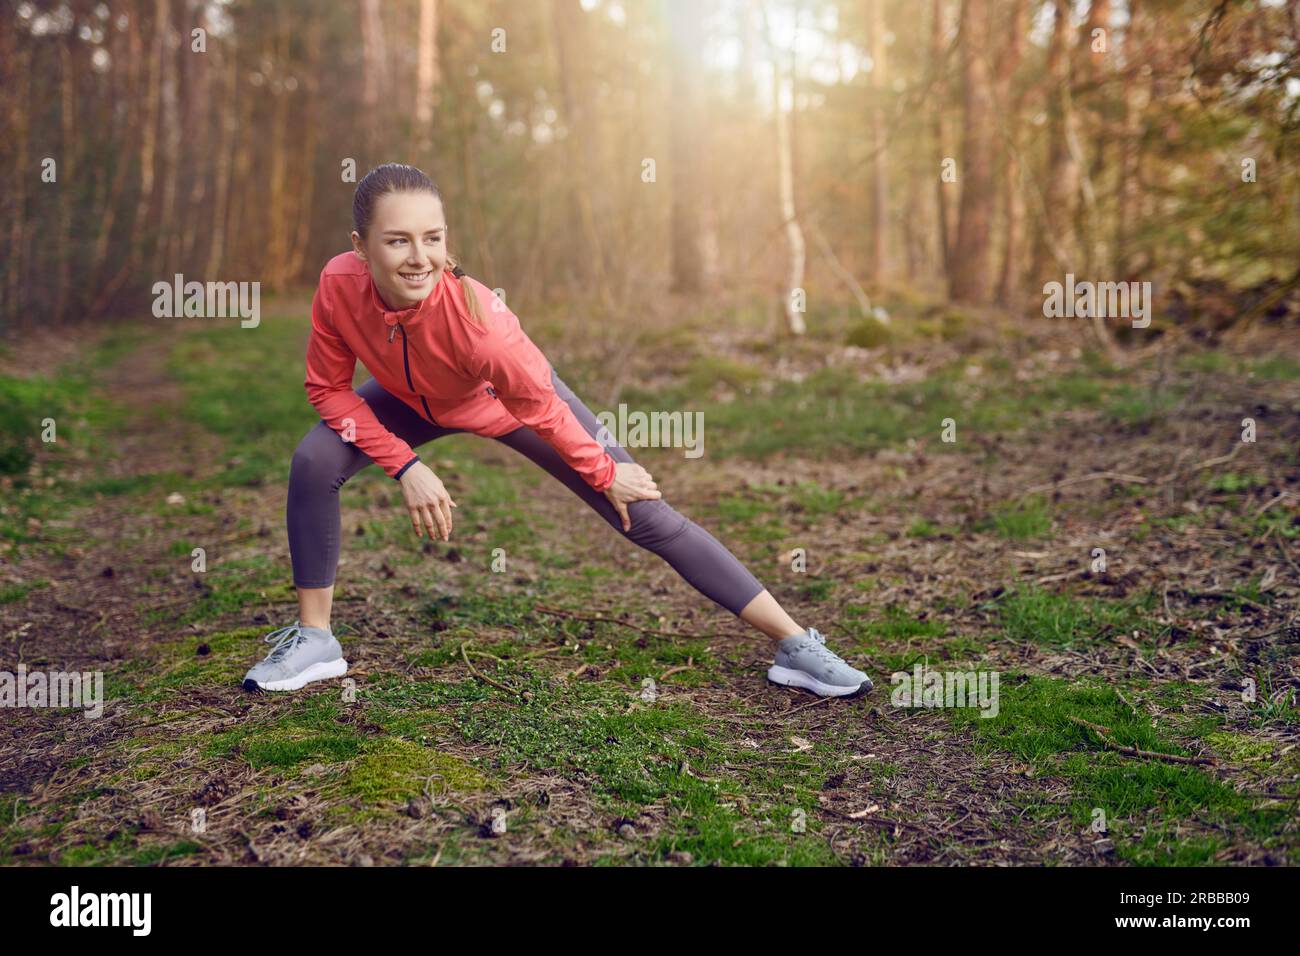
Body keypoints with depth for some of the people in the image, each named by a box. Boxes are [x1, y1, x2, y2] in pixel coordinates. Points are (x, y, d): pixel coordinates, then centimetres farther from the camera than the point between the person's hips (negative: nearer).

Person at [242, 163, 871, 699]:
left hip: (506, 401, -3)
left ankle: (795, 645, -2)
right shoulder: (339, 286, -32)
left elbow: (539, 405, -28)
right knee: (314, 463, -18)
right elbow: (329, 389, -16)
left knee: (642, 511, -9)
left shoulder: (474, 313, -43)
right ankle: (313, 642, 3)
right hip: (412, 400, 4)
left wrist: (603, 473, -14)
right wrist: (404, 466, -23)